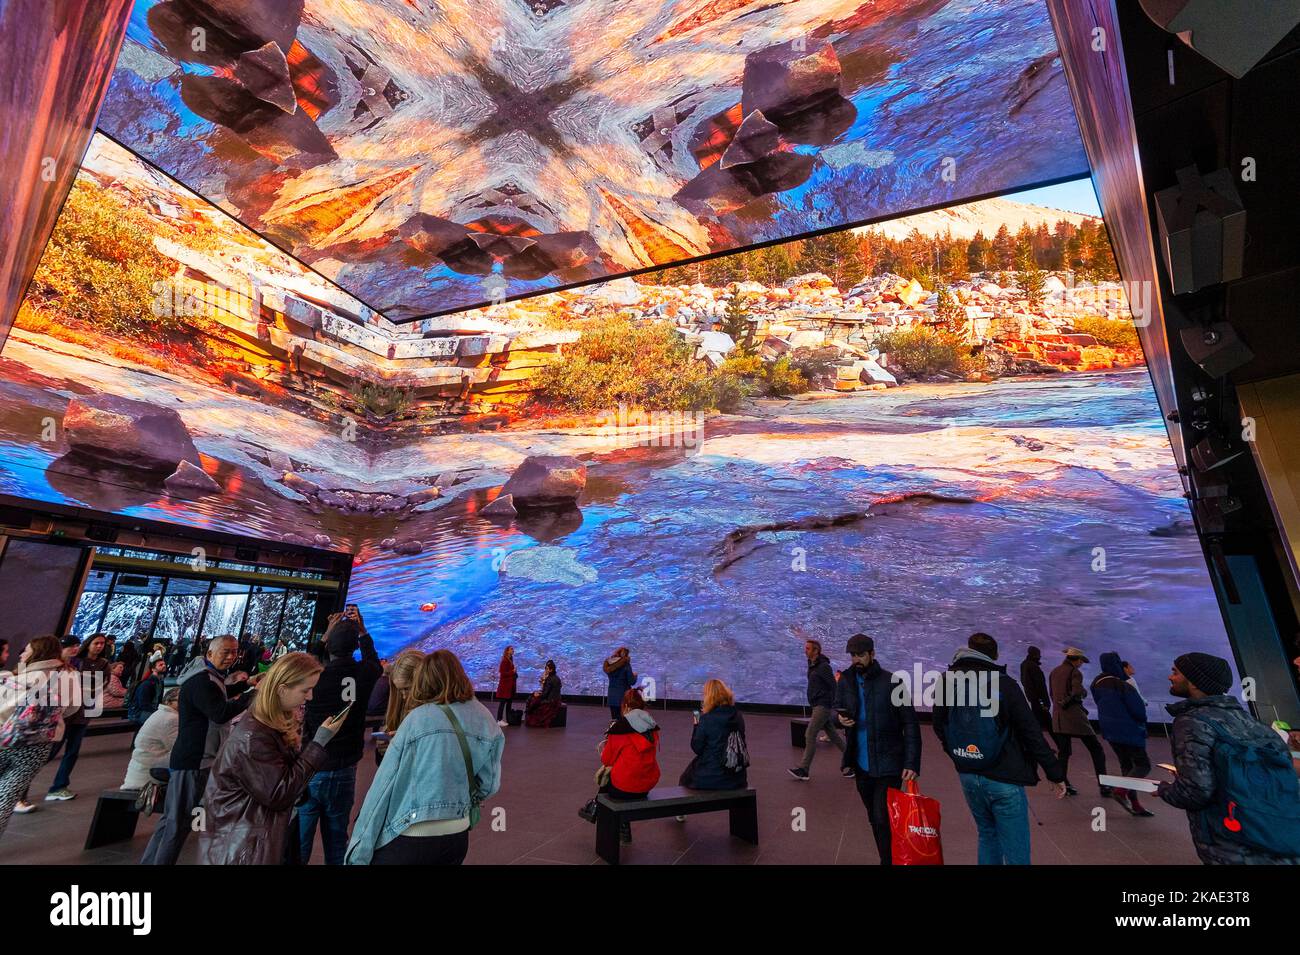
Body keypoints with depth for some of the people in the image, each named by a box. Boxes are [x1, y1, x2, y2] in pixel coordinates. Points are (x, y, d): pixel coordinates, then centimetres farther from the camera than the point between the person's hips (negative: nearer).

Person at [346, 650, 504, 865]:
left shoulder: (418, 719, -12)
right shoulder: (485, 719, -3)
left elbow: (385, 784, -10)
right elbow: (489, 785, 4)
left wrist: (359, 850, 0)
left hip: (410, 840, -4)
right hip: (458, 836, 4)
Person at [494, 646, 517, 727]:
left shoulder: (510, 661, 14)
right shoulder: (504, 661, -13)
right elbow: (503, 673, -19)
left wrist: (515, 673, 3)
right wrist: (513, 672, -17)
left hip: (510, 685, 9)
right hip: (505, 685, -9)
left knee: (509, 702, 11)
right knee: (503, 702, -6)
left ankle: (508, 720, 16)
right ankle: (499, 720, -2)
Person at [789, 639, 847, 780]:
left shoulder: (823, 666, -16)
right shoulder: (812, 665, 11)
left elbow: (833, 686, -17)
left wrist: (831, 703, -14)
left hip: (823, 706, -9)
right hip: (817, 706, 9)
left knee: (810, 734, -8)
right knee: (833, 735, 16)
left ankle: (803, 769, -2)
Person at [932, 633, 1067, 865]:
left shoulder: (947, 682, -2)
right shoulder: (1004, 683, -13)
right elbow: (1032, 733, -12)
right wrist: (1056, 775, -1)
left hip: (968, 776, 4)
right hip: (1004, 778, -4)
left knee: (987, 835, 23)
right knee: (1015, 850, 7)